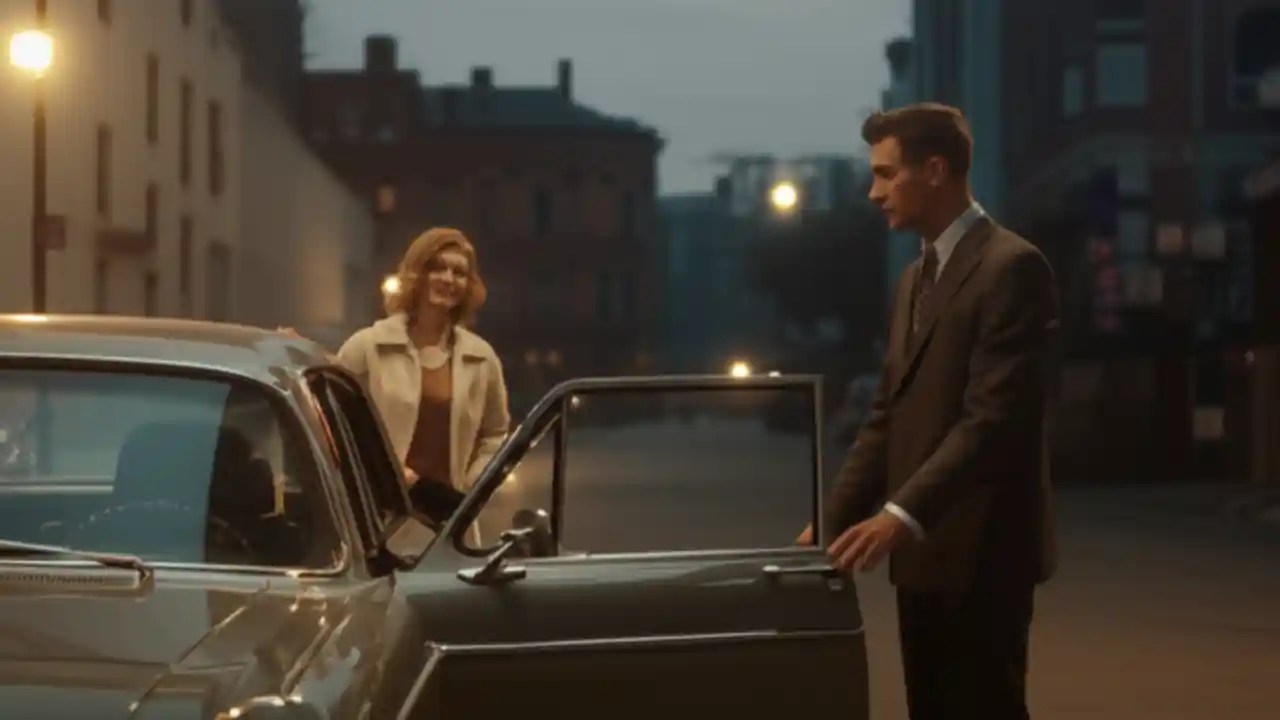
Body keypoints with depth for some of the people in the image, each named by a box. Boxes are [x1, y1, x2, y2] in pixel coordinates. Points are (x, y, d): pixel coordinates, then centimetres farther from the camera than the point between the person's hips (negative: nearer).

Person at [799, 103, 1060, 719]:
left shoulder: (1012, 268, -11)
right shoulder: (915, 280, 18)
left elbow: (994, 418, -20)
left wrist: (901, 516, -27)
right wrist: (832, 519, 9)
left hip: (980, 552, -8)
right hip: (924, 552, 9)